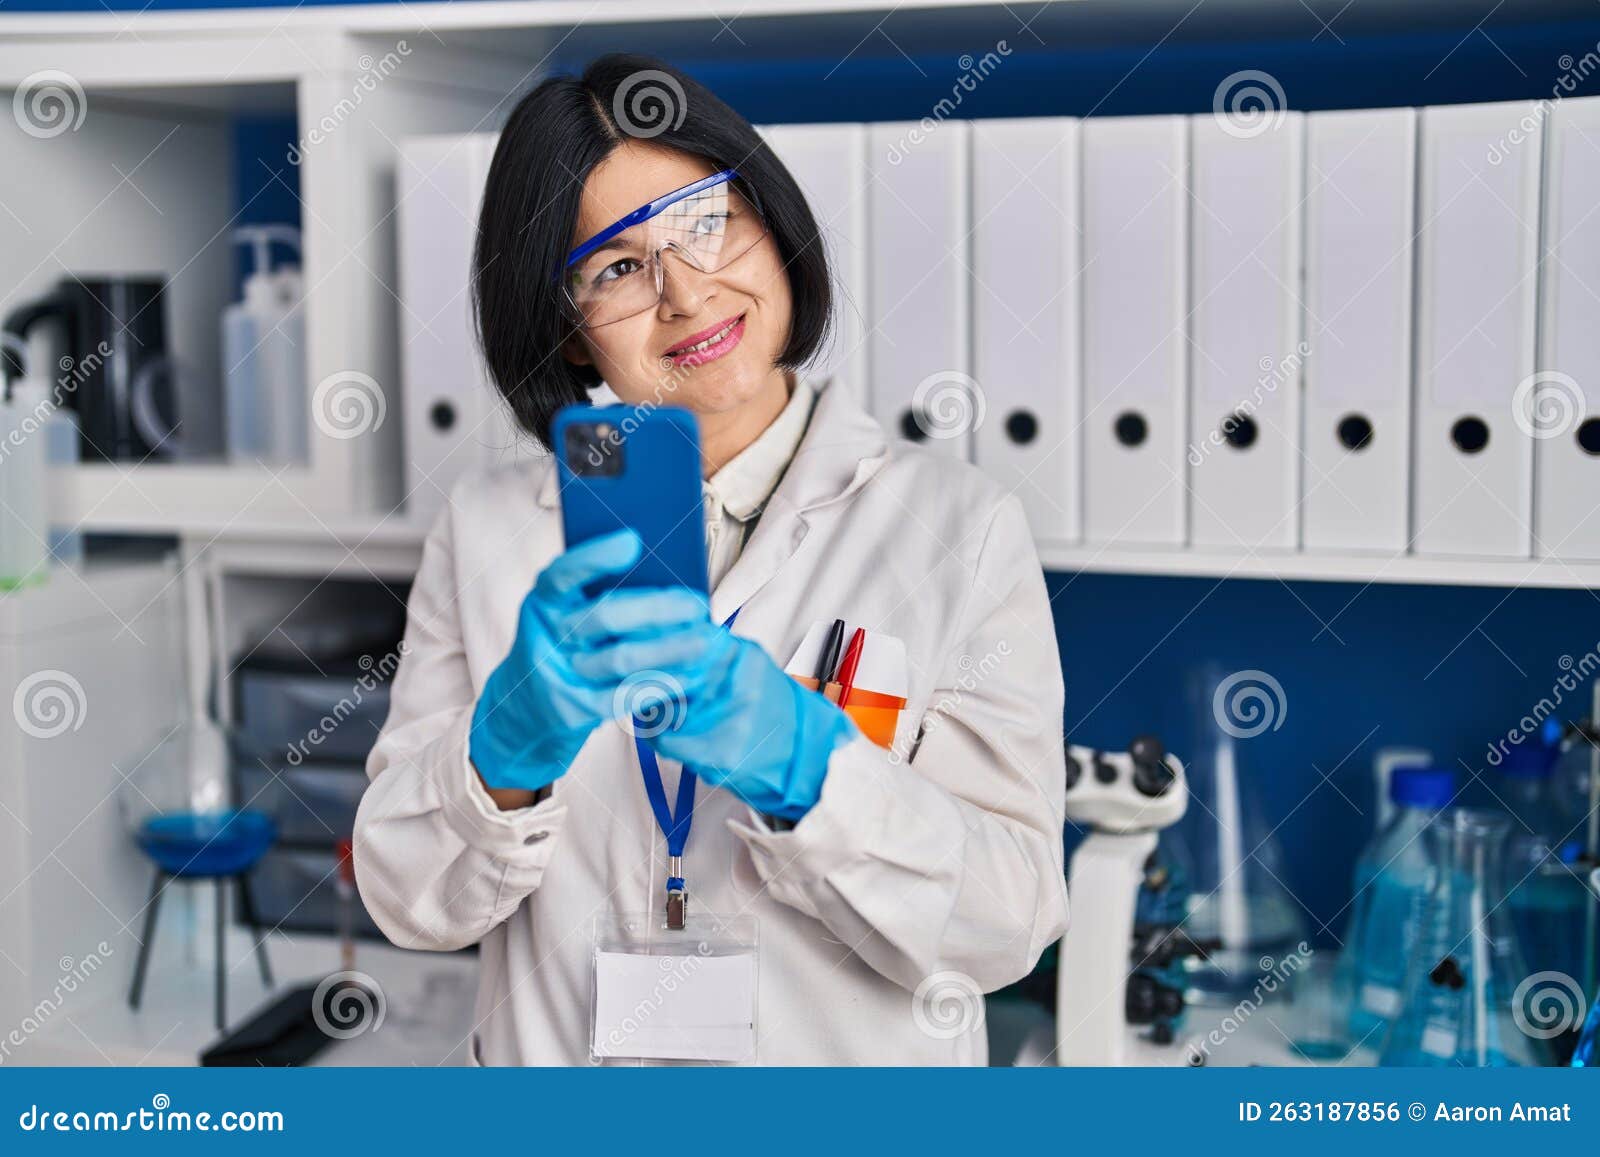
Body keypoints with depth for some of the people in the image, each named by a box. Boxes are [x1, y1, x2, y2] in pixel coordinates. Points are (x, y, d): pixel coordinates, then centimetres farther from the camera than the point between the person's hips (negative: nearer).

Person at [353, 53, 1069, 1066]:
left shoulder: (960, 526, -10)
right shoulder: (488, 530, -5)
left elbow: (1006, 924, -15)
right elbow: (406, 900, -8)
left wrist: (797, 760, -29)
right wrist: (509, 743, -26)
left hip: (852, 1081, -1)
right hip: (552, 1049, 1)